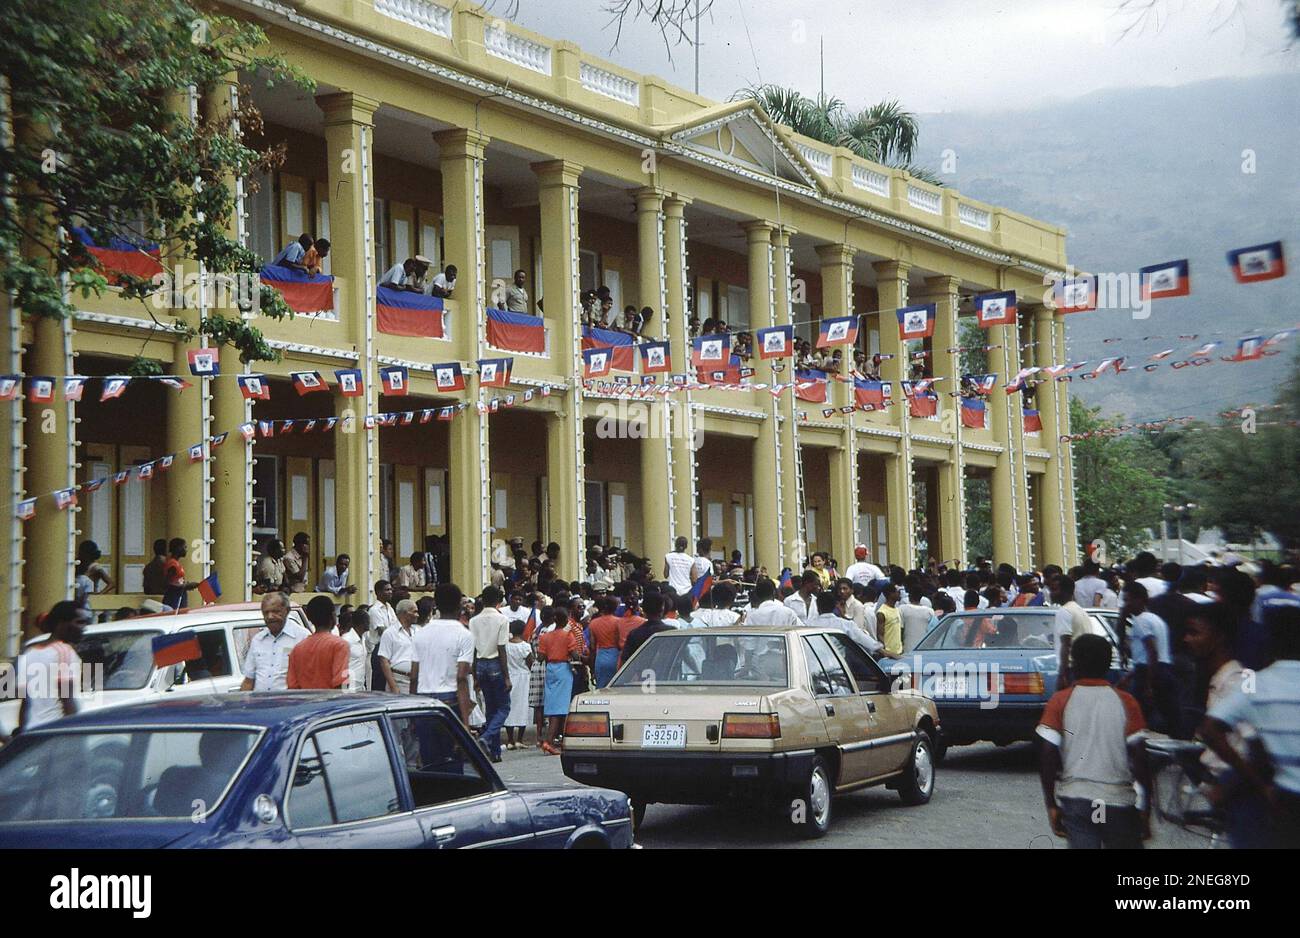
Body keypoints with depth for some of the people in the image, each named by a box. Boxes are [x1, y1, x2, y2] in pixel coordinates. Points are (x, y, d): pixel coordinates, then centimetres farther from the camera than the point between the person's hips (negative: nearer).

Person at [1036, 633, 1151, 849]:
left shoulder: (1060, 701, -2)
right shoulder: (1126, 703, -1)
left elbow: (1047, 757, -7)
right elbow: (1139, 758, -5)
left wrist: (1051, 806, 0)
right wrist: (1146, 809, 3)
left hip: (1074, 800, 0)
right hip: (1119, 801, 0)